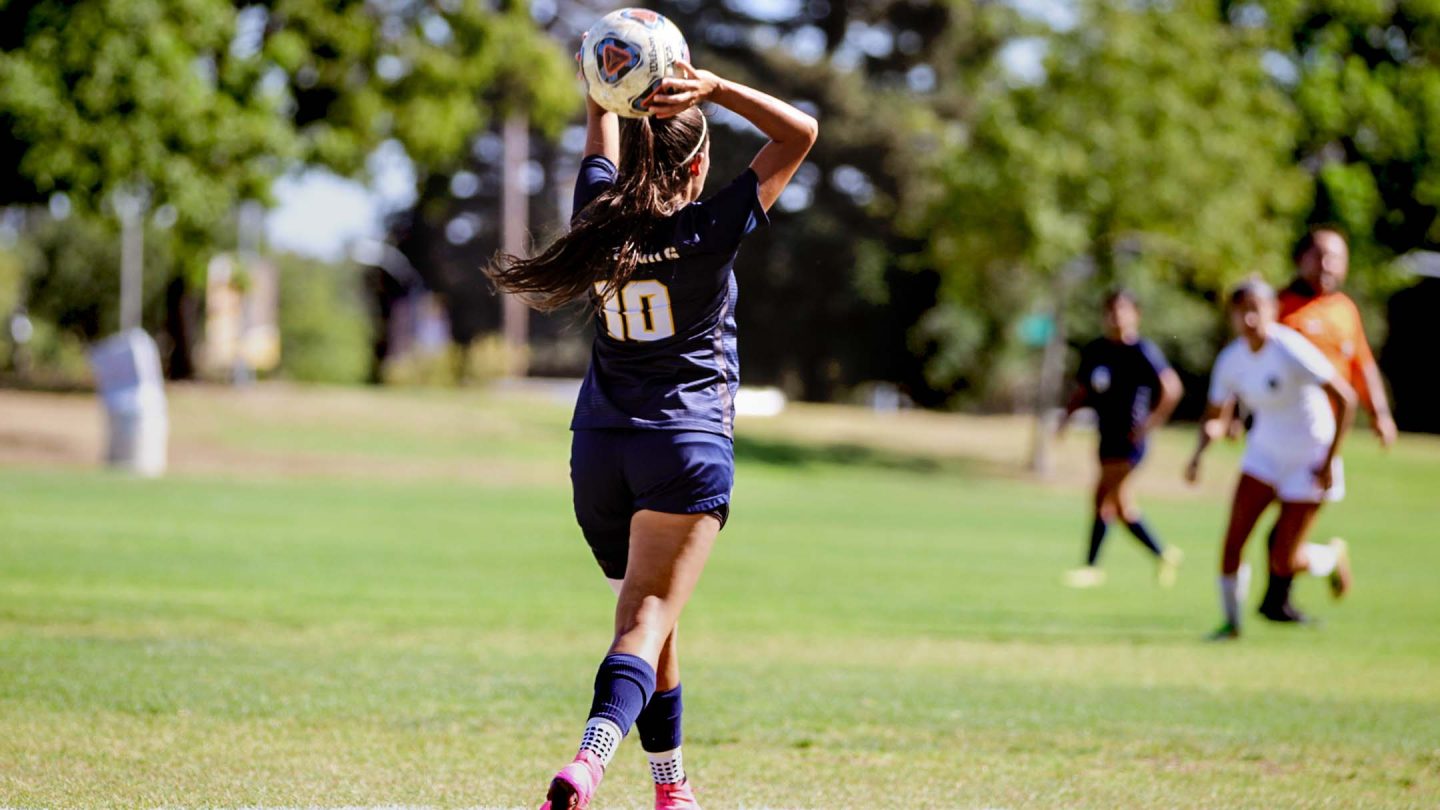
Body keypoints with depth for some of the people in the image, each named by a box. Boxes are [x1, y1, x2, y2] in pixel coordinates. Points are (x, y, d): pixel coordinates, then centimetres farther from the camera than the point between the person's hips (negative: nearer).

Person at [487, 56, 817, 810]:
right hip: (687, 444, -5)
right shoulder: (707, 230, -9)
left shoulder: (600, 215, 2)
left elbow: (601, 138, 24)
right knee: (648, 620, -13)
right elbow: (799, 132, -6)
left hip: (599, 445, 5)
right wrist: (713, 89, -12)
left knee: (647, 615, 18)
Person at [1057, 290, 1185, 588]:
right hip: (1108, 436, 8)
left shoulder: (1142, 351, -10)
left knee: (1104, 497, -13)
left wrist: (1151, 423, -15)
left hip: (1130, 438, -8)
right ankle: (1163, 555, 27)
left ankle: (1092, 566, -9)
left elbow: (1172, 388, -12)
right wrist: (1068, 414, 1)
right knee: (1122, 505, 12)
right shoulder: (1095, 351, 9)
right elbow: (1083, 392, 19)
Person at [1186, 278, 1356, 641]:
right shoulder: (1231, 360, -4)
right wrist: (1199, 454, -13)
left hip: (1309, 458, -5)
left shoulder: (1291, 350, -23)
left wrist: (1329, 461, -18)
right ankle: (1231, 621, 9)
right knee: (1233, 539, -9)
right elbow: (1215, 418, 7)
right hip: (1265, 453, 5)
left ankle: (1333, 559, 28)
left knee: (1283, 562, -5)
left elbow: (1345, 398, -20)